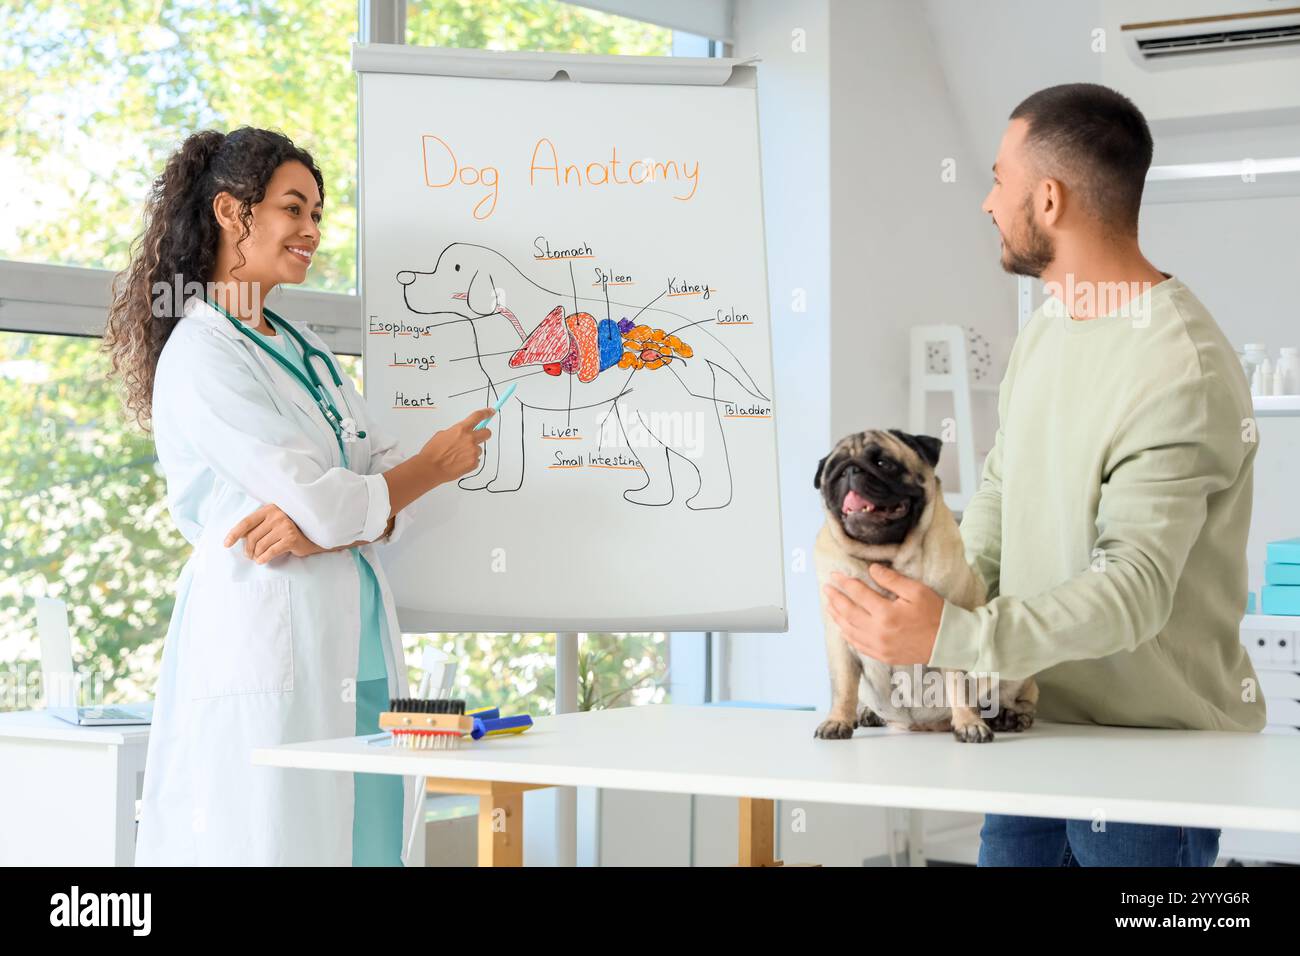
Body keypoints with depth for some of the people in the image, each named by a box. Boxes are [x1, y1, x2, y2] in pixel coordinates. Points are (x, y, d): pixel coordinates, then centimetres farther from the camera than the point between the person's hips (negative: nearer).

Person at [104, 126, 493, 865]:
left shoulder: (302, 348, 18)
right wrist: (438, 465, 1)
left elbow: (387, 490, 9)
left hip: (355, 649, 8)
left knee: (363, 840, 5)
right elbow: (325, 503, -15)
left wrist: (316, 528, -13)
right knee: (273, 842, -5)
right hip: (269, 647, -7)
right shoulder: (201, 357, -9)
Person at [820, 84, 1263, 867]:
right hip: (1040, 726, 8)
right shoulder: (1047, 330, 9)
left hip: (1156, 748, -8)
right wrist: (933, 612, -2)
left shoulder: (1183, 373, -22)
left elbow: (1135, 587, -28)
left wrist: (954, 638, -38)